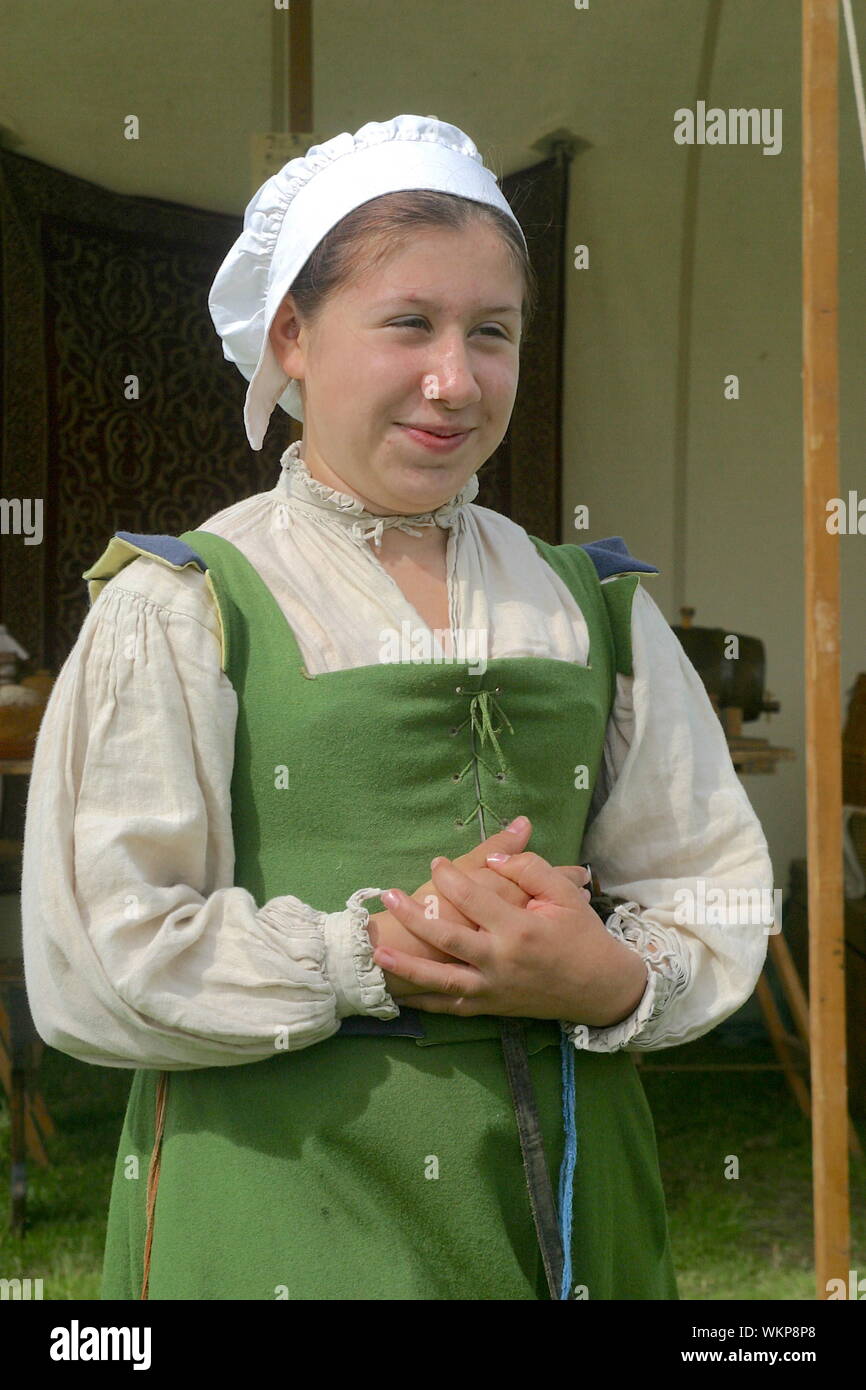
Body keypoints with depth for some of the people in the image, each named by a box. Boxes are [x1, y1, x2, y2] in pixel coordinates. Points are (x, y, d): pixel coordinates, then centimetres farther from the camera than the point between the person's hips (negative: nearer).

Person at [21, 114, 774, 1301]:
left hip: (563, 1202, 4)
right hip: (275, 1221, -4)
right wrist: (376, 958, -18)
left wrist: (611, 980, -14)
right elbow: (96, 963, -10)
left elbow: (716, 891, 6)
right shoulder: (181, 610, -4)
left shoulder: (597, 609, 9)